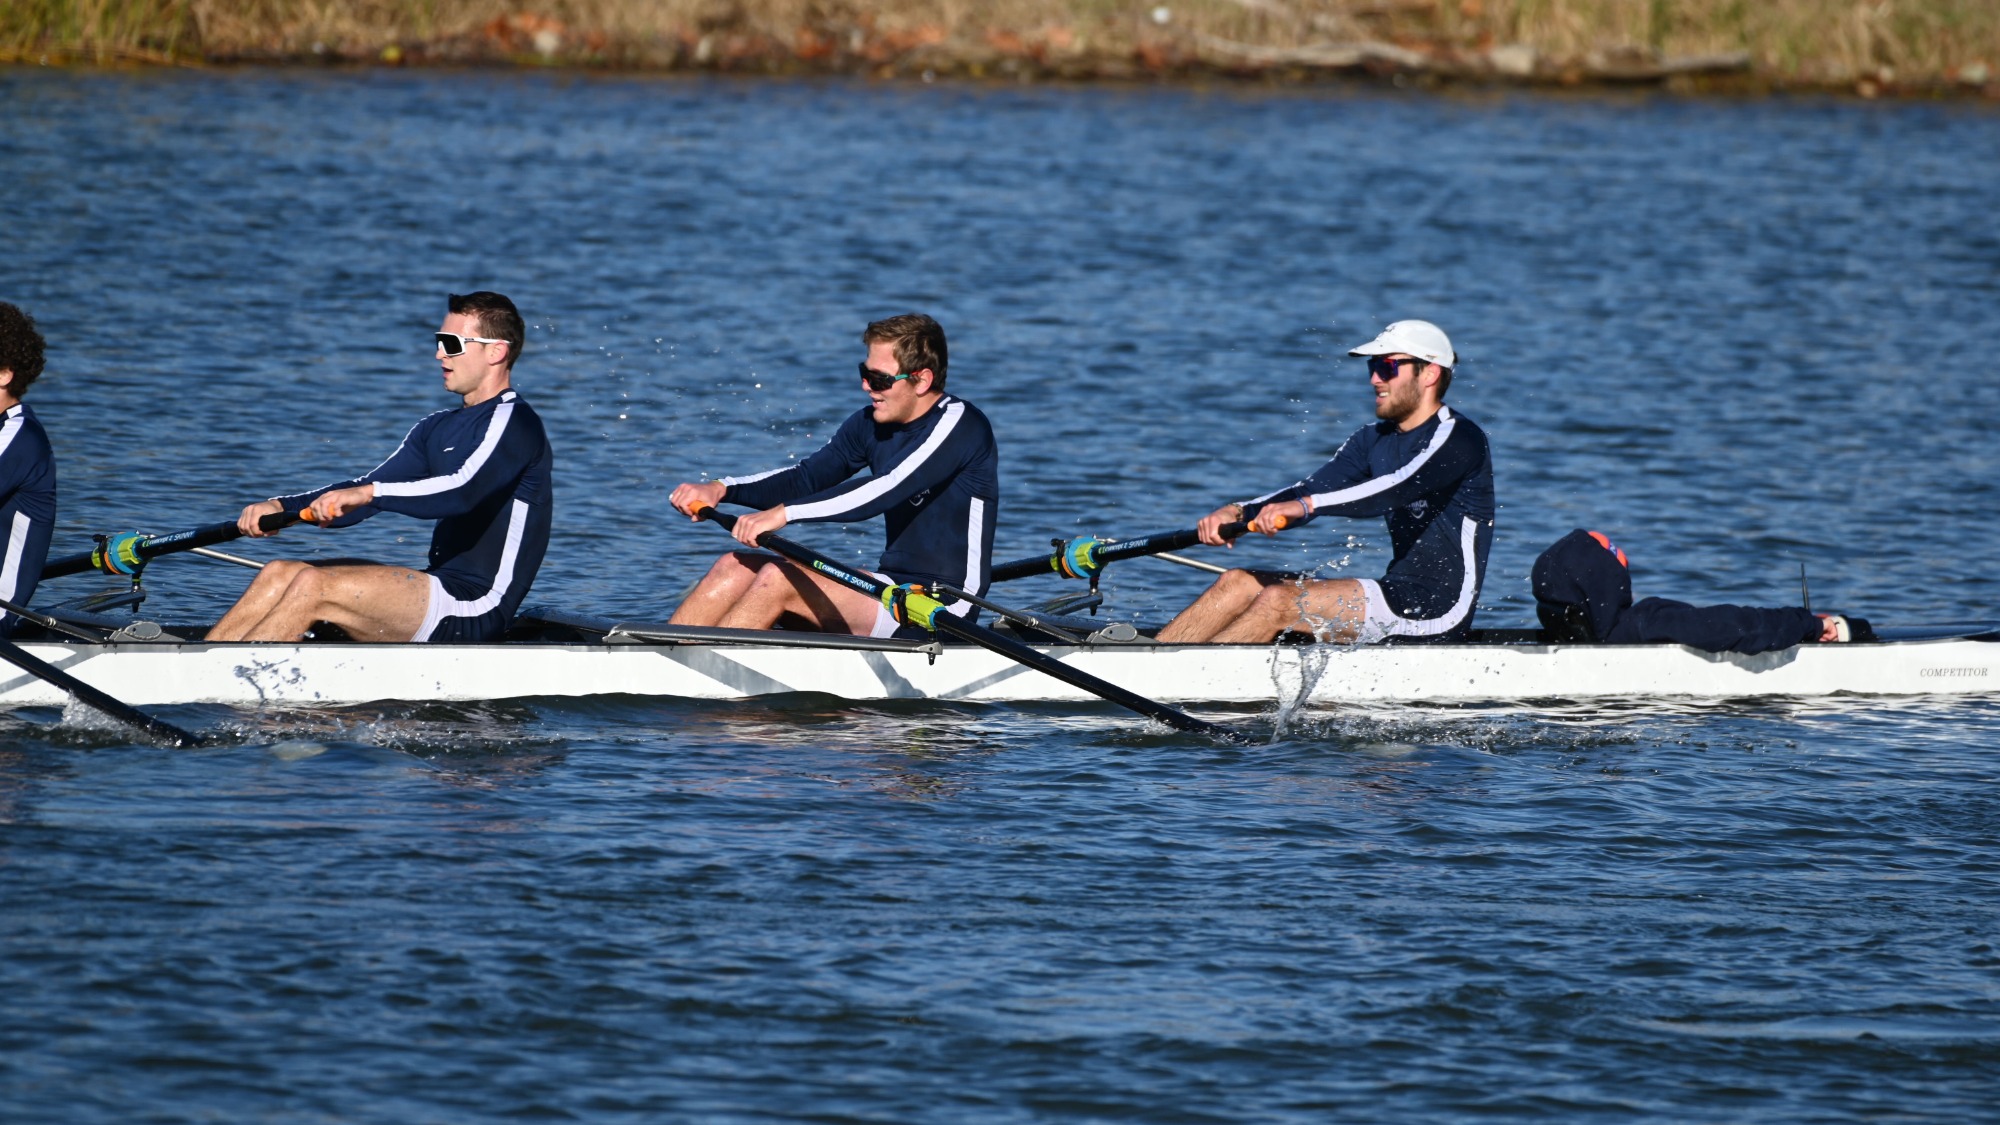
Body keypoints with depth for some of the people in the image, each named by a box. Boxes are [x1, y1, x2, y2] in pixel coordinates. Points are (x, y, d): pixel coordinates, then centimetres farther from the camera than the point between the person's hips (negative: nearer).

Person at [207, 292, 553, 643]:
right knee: (280, 574, -2)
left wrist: (371, 492, -37)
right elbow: (365, 490, 14)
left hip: (474, 616, -9)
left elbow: (463, 492, -27)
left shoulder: (514, 423, -9)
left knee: (313, 586, -23)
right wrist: (282, 507, -1)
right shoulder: (439, 429, 20)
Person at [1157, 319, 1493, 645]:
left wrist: (1307, 505, -39)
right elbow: (1309, 490, 5)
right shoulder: (1374, 441, 15)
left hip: (1439, 610, -9)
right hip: (1400, 593, 9)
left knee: (1279, 601, -22)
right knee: (1239, 583, 0)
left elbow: (1400, 487, -28)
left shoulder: (1459, 438, -11)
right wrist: (1239, 512, -14)